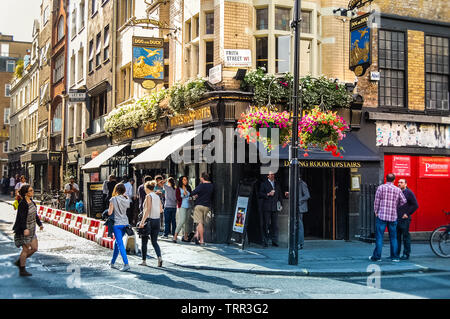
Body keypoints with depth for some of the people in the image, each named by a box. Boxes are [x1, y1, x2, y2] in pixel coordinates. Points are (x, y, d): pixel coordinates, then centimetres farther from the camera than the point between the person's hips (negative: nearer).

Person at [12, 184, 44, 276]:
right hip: (24, 230, -9)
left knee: (34, 248, 11)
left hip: (31, 230, 9)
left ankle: (19, 262, 27)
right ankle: (22, 270, 14)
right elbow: (22, 218, -24)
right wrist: (25, 229, -30)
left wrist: (40, 224, 20)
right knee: (26, 249, 1)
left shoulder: (31, 201, 7)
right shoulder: (22, 204, -19)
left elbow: (35, 214, 18)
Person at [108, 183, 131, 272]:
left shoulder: (113, 199, -10)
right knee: (117, 242, 19)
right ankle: (112, 262, 30)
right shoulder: (126, 200, 4)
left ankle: (126, 264, -18)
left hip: (117, 223, -6)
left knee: (120, 244, -7)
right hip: (125, 223, 6)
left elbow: (109, 213, -10)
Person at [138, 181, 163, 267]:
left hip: (149, 220, -6)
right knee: (154, 241, 9)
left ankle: (144, 261, 13)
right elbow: (160, 210, 12)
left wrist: (142, 221, -20)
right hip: (157, 220, 6)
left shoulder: (149, 196, -10)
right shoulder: (157, 197, 10)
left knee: (144, 241, 8)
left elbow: (148, 209, -18)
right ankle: (159, 257, -11)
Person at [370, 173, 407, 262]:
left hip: (381, 216, -2)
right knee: (393, 237, 10)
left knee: (379, 237, 1)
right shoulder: (398, 190, 5)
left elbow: (376, 201, -4)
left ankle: (377, 256, 2)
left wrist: (376, 211, 7)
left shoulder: (381, 187, -4)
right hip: (393, 216, 3)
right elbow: (403, 201, 11)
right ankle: (395, 257, 12)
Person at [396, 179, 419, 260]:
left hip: (404, 219, -6)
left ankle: (406, 254, 5)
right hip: (396, 218, 6)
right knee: (397, 237, 8)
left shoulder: (409, 193, -3)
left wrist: (407, 214, -8)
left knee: (406, 237, -1)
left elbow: (415, 205, -5)